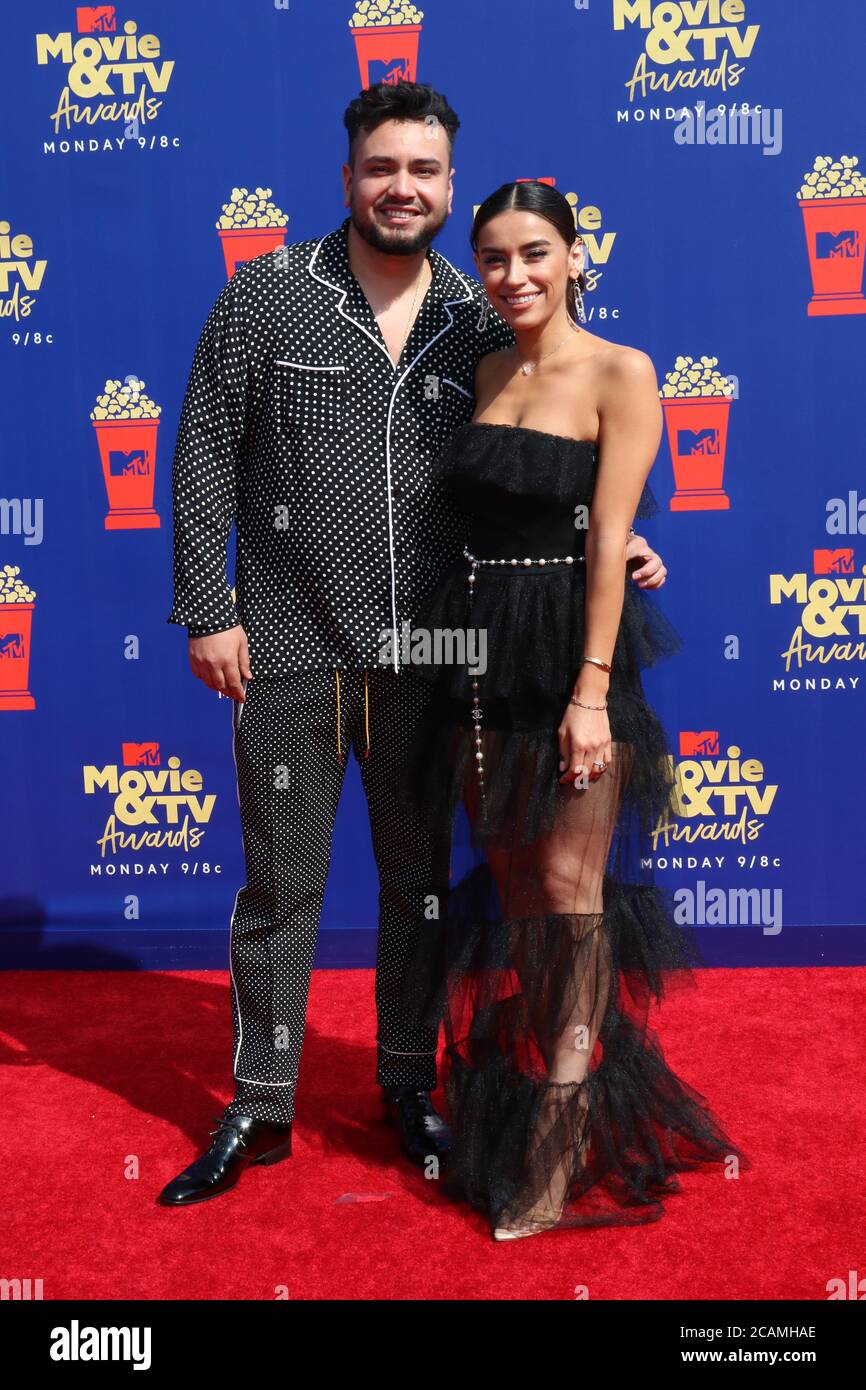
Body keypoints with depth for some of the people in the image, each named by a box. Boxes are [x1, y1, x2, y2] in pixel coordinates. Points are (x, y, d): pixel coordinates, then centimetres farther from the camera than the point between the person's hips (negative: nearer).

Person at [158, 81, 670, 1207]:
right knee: (280, 888, 7)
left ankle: (408, 1087, 31)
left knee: (418, 879, 13)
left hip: (426, 653, 3)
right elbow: (205, 459, -1)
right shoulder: (266, 295, -1)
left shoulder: (480, 321, 5)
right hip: (291, 648, -2)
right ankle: (260, 1109, 23)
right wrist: (208, 611, -6)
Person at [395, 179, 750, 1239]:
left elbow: (609, 538, -12)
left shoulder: (619, 373, -4)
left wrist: (592, 691, -17)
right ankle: (508, 1103, 29)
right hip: (479, 647, 6)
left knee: (570, 891, -2)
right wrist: (460, 651, 5)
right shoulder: (484, 374, 13)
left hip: (572, 649, -5)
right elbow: (472, 515, 12)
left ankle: (562, 1145, 9)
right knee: (507, 891, 12)